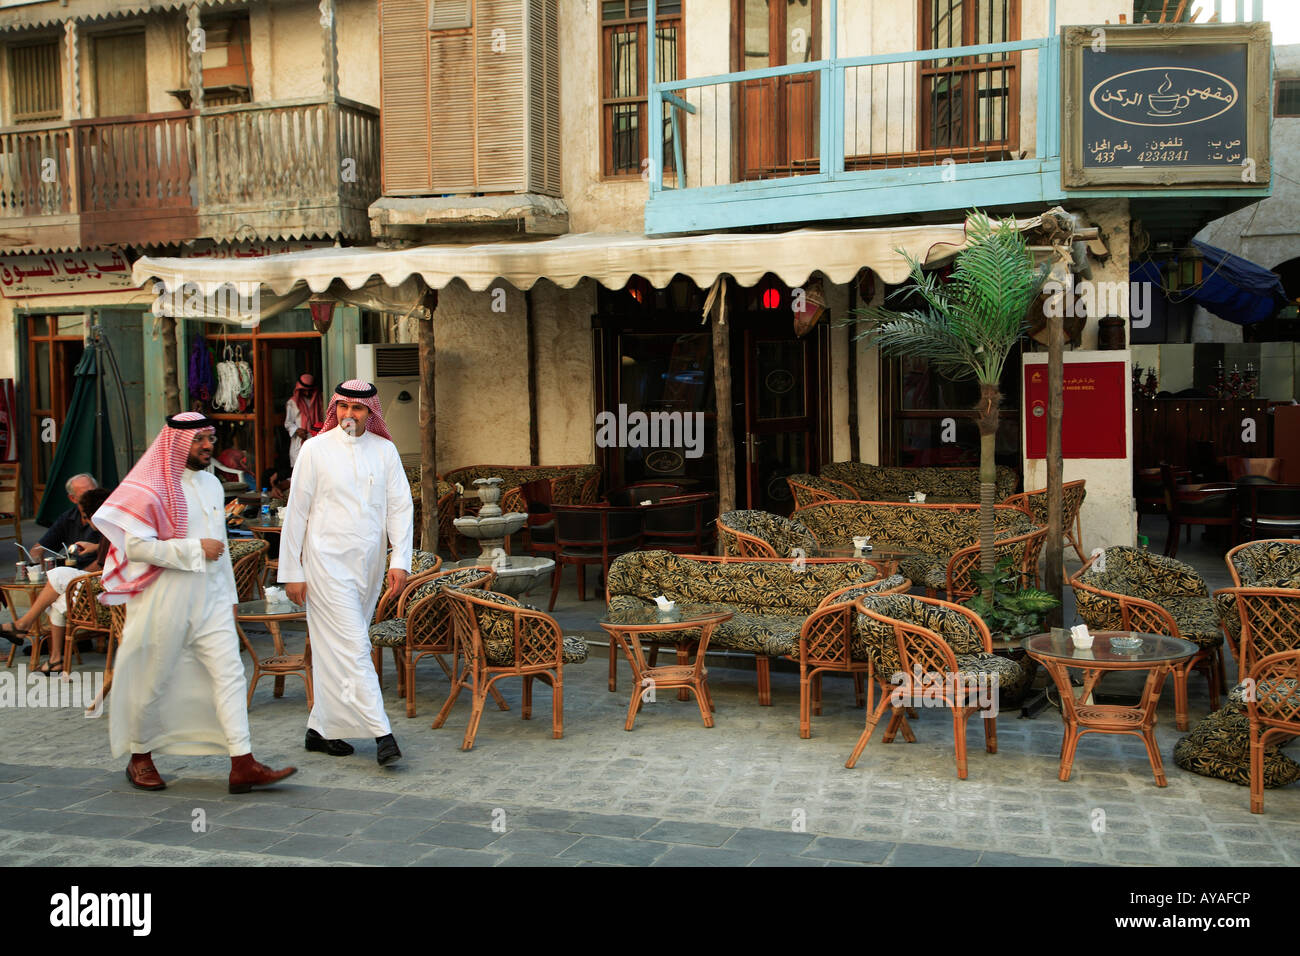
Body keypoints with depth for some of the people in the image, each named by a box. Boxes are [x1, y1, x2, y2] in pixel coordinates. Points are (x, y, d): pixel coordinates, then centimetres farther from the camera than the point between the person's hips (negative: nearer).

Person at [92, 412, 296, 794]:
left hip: (209, 598, 6)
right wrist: (194, 549, -18)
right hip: (164, 601, -6)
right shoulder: (151, 486, -9)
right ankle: (139, 757, 26)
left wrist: (230, 594, 21)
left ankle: (243, 765, -6)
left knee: (229, 673, -4)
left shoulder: (211, 484, 13)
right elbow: (136, 546, -18)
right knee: (153, 681, 6)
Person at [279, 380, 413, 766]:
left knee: (337, 649, 12)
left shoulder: (385, 450, 6)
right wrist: (291, 571, -3)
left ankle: (321, 729, 24)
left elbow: (400, 507, 5)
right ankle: (382, 735, -12)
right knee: (352, 649, -9)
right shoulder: (316, 449, -2)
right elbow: (297, 511, -1)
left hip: (368, 565, 4)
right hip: (327, 563, -4)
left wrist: (400, 560, -7)